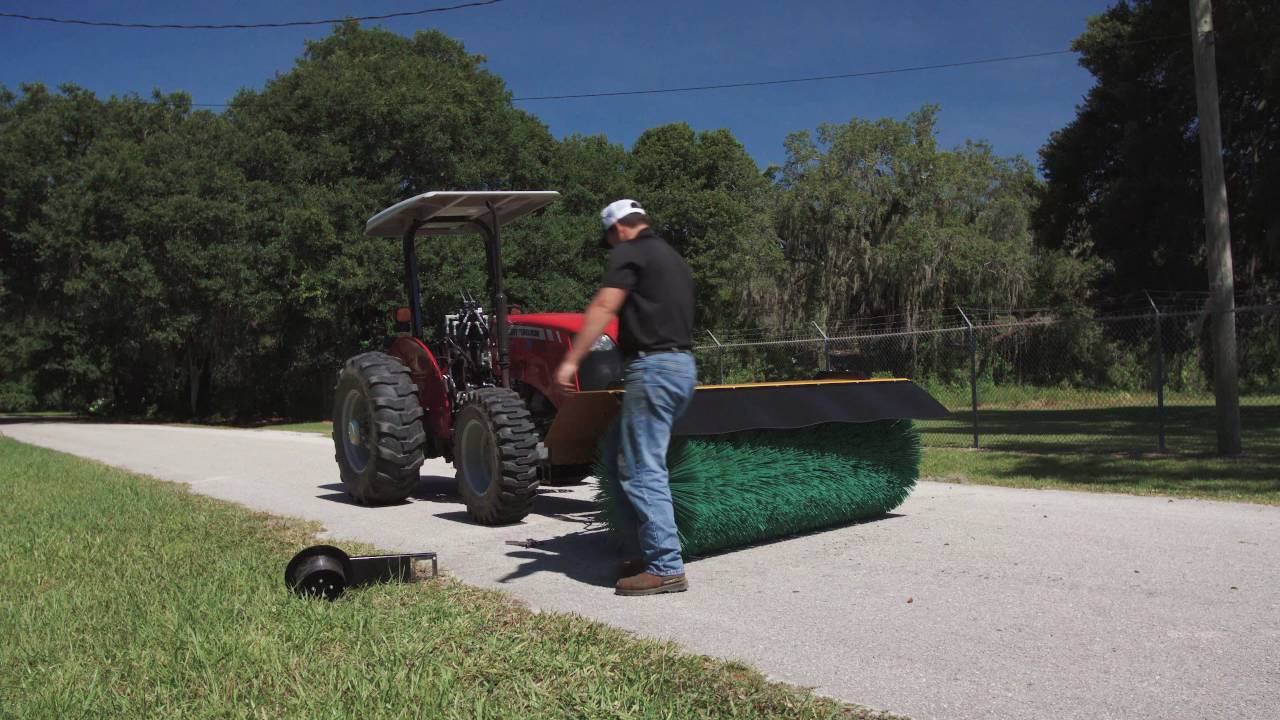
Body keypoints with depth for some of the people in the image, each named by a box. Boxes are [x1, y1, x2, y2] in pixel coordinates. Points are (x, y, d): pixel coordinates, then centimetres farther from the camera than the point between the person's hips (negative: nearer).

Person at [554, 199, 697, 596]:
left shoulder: (628, 254, -3)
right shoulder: (674, 259, 23)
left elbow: (603, 308, -17)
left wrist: (571, 361, -24)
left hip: (653, 366, -9)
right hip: (683, 366, 9)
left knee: (642, 470, -7)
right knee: (617, 455, 16)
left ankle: (666, 567, -7)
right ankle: (638, 553, 18)